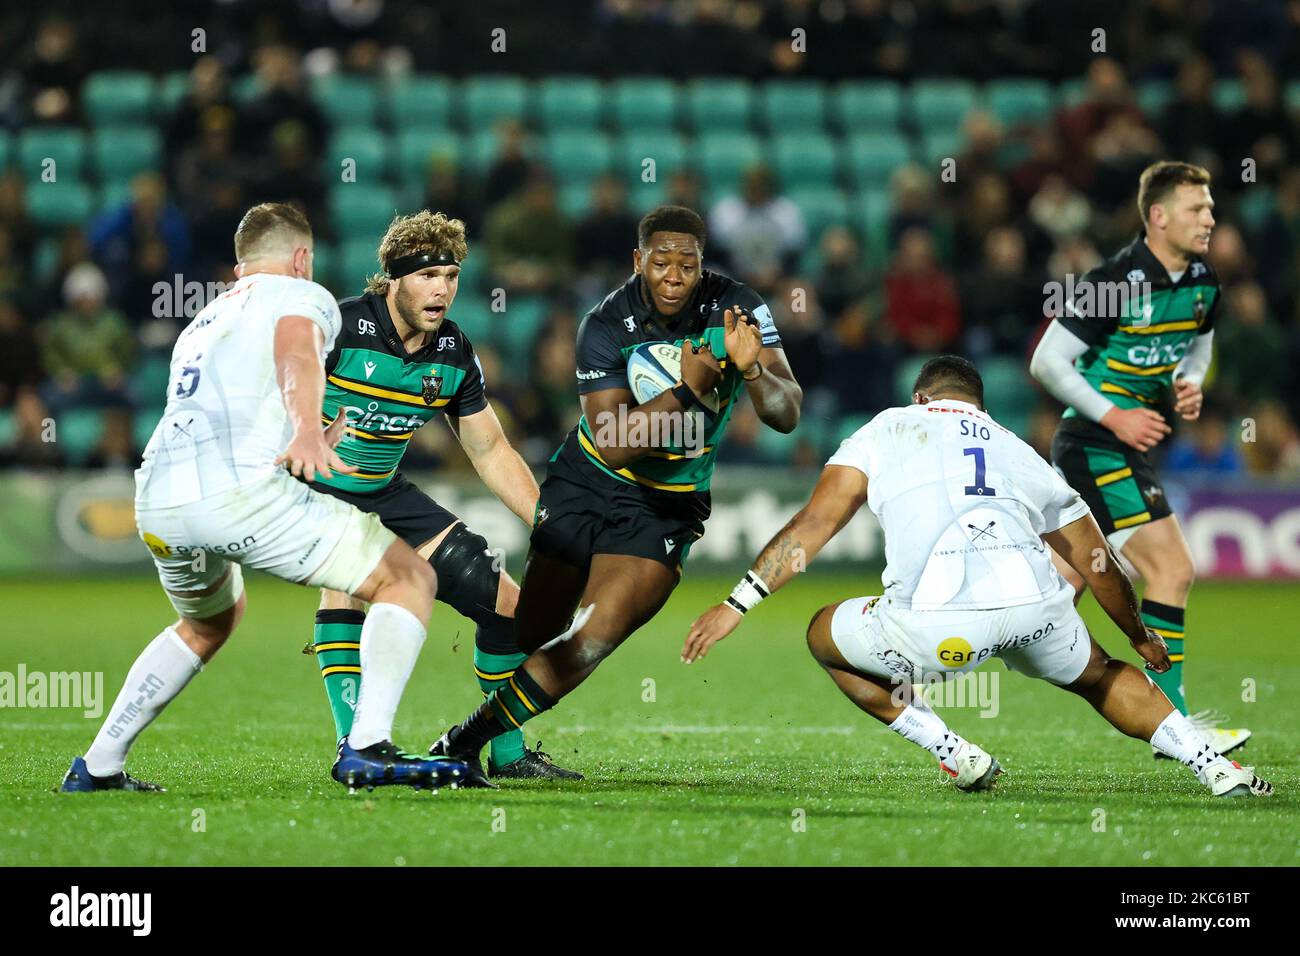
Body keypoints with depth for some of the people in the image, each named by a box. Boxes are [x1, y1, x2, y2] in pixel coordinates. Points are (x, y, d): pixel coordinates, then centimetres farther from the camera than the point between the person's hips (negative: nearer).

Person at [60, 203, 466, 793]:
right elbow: (296, 351, -10)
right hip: (241, 489, -7)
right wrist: (307, 431, -28)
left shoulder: (203, 321, 36)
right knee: (409, 578, 3)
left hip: (156, 505, 7)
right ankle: (366, 748, -15)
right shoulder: (302, 295, 14)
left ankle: (97, 767, 33)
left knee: (209, 622, 37)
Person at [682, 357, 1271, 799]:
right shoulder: (1019, 452, 34)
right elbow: (1097, 566, 39)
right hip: (1036, 604, 4)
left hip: (936, 624, -3)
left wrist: (737, 604, 15)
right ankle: (1213, 765, 20)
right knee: (1096, 675, 35)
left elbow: (814, 524, 13)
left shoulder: (887, 429, 26)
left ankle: (955, 755, 14)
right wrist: (1140, 636, 57)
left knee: (825, 636, 26)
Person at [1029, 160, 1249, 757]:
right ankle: (1172, 724, -8)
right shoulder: (1114, 283, -19)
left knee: (1067, 584, 11)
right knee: (1172, 570, -13)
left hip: (1127, 448, 9)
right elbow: (1047, 362, -15)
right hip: (1095, 446, -9)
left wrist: (1190, 385, 3)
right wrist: (1114, 415, -19)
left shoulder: (1202, 282, 5)